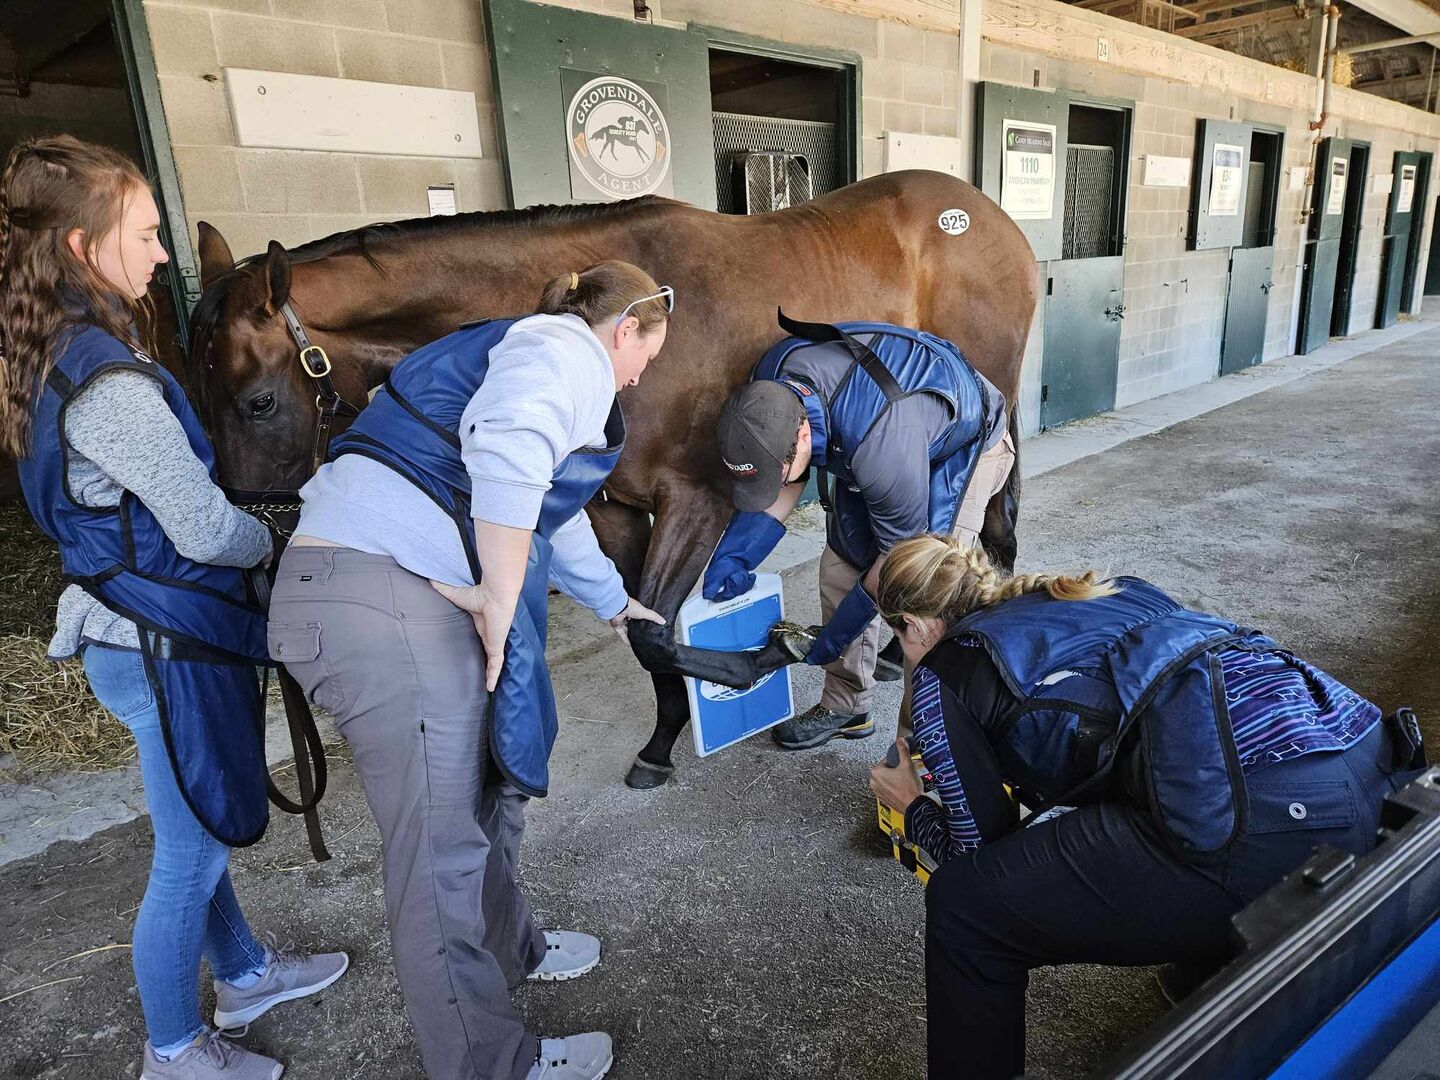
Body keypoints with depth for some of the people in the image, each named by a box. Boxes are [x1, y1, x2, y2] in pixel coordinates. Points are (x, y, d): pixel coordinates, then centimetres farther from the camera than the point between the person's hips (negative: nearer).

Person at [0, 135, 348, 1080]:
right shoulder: (110, 381, -25)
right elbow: (205, 529, -23)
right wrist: (271, 540, -2)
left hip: (134, 626, 10)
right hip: (167, 645, -10)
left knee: (203, 827, 25)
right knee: (192, 853, 10)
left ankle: (244, 972, 47)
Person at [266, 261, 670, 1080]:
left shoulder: (529, 354, 29)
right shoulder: (568, 351, -3)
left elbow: (553, 512, 41)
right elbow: (508, 453, -29)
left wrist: (613, 600, 53)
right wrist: (501, 596, -19)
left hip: (409, 596, 11)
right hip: (384, 598, -11)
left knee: (486, 791, 23)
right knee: (442, 850, 1)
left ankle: (511, 948, 44)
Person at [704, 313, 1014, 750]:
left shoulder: (880, 443, -45)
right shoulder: (768, 389, -25)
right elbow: (789, 485, -6)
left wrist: (829, 640, -20)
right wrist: (731, 558, -18)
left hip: (964, 446, -6)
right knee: (841, 568, 3)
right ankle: (845, 708, 21)